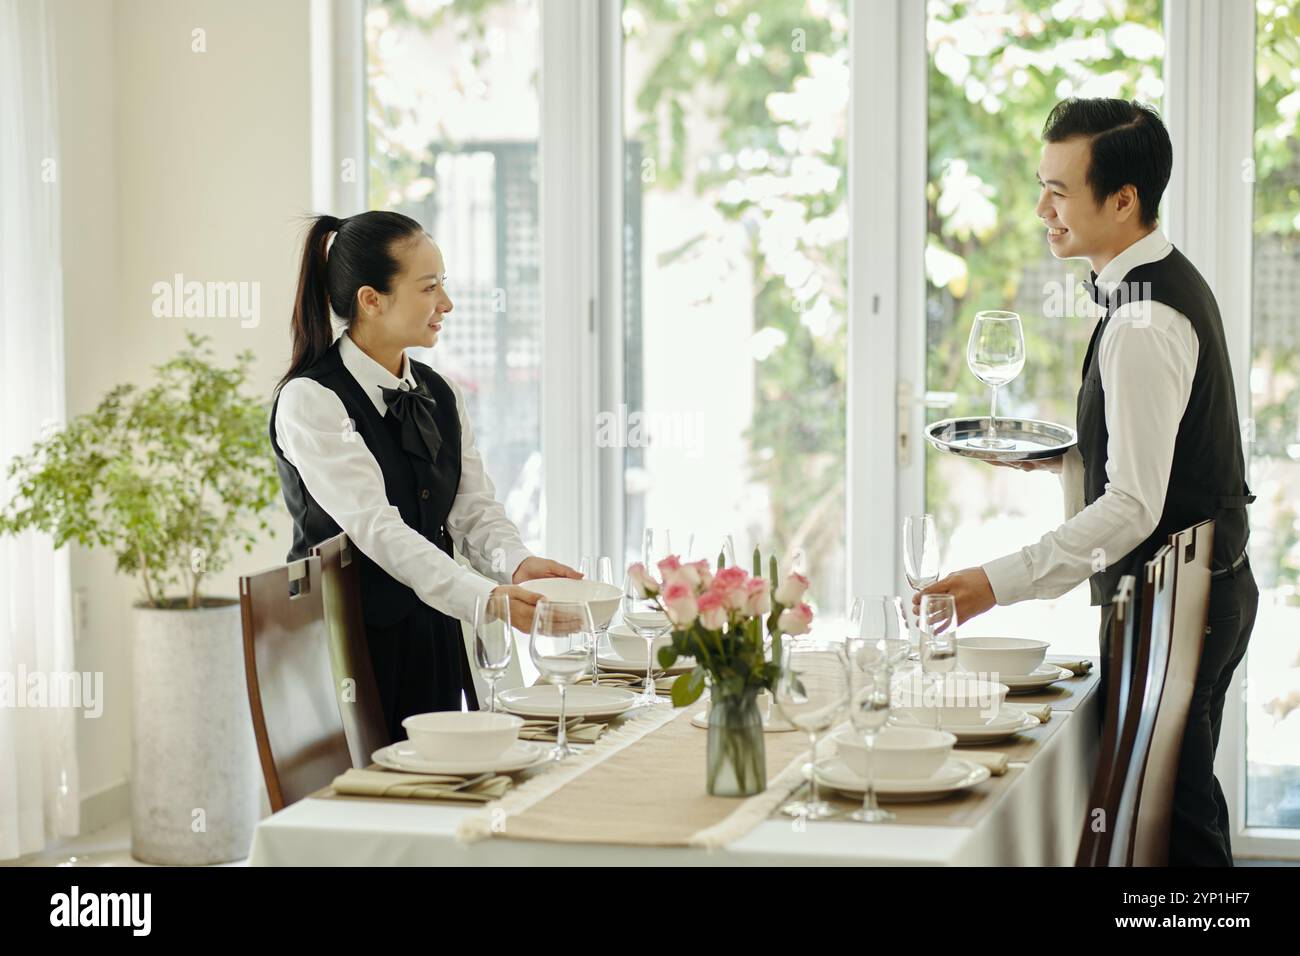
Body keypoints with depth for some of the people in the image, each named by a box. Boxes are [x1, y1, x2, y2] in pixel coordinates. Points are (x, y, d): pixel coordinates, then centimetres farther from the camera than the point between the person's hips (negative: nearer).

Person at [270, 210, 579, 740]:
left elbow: (474, 508, 2)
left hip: (434, 648, 7)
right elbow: (376, 528, -25)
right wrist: (487, 598, -36)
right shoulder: (309, 400, -14)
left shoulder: (440, 394, 9)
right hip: (349, 651, -7)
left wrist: (519, 563, -20)